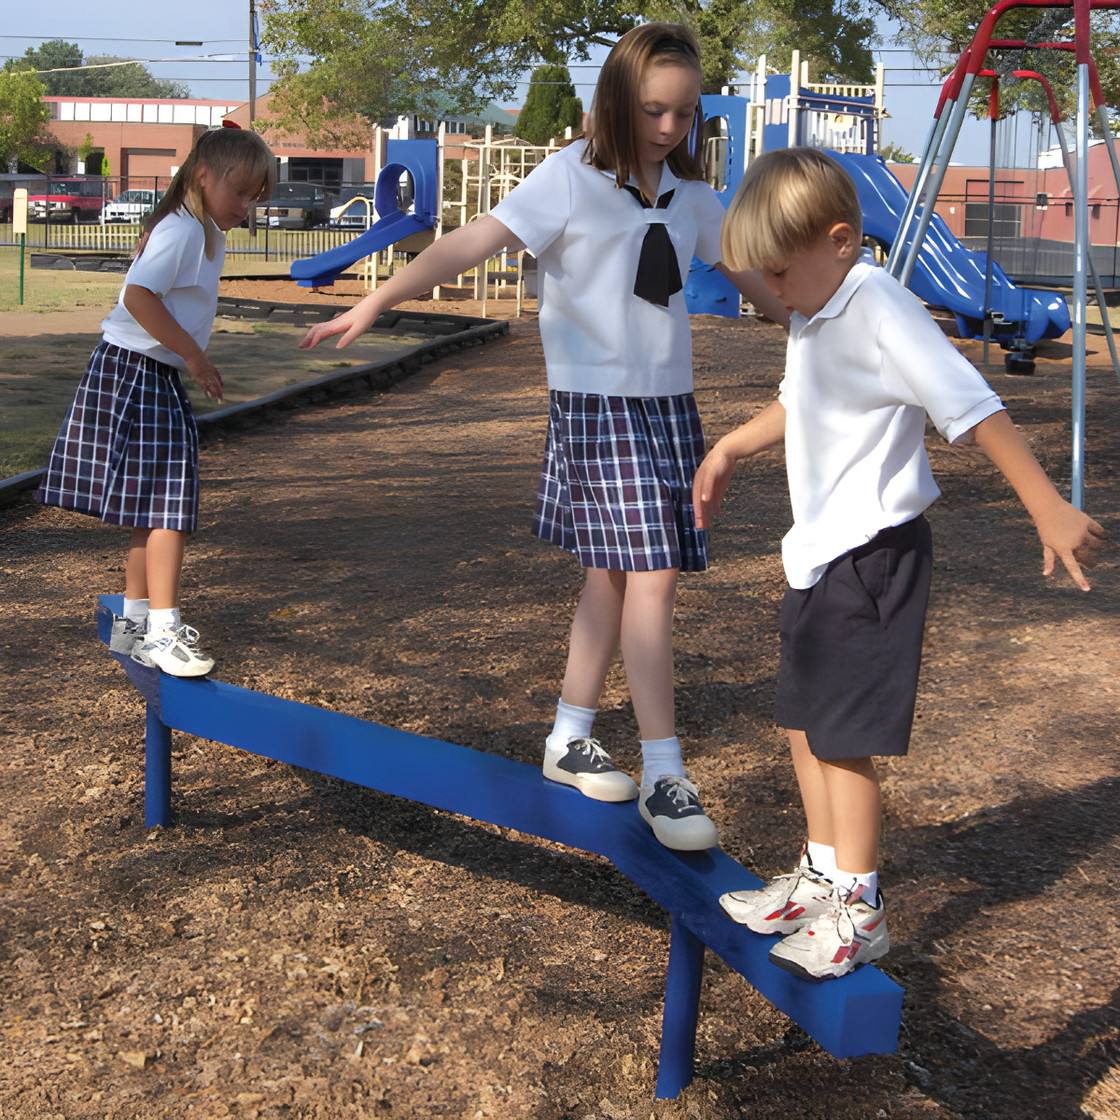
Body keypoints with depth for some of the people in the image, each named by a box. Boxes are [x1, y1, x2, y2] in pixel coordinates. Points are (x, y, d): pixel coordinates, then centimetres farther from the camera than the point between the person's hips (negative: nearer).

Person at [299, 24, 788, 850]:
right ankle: (664, 777, -7)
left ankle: (570, 739, 24)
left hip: (670, 402, 6)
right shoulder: (573, 178, -9)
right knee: (648, 574, -12)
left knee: (614, 574, 10)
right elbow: (474, 242, -19)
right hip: (597, 402, -6)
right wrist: (376, 301, -29)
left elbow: (749, 271, 23)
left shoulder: (690, 193, 9)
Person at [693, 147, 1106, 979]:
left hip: (872, 555, -9)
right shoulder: (815, 312, 8)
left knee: (843, 735, -4)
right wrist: (731, 450, 21)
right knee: (804, 723, 15)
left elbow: (974, 409, -24)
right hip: (820, 551, 9)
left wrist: (1050, 511, -26)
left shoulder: (880, 310, -20)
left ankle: (859, 911, 10)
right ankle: (824, 877, 30)